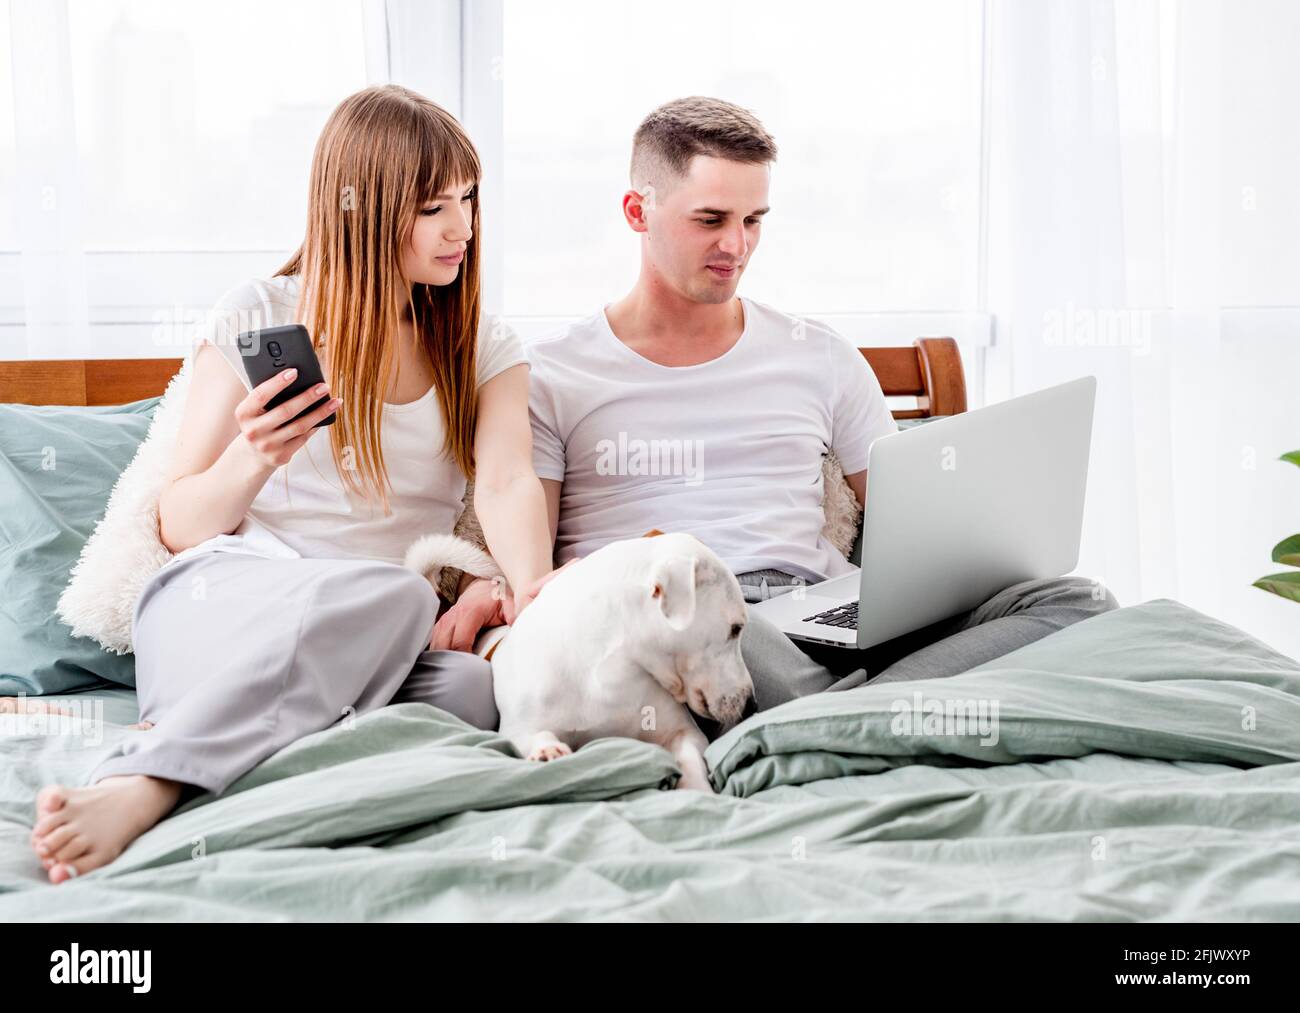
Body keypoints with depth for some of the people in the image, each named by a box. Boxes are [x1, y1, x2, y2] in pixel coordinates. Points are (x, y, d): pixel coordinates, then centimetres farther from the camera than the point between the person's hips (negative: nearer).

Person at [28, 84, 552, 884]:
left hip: (376, 644, 3)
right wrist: (252, 459, -15)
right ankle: (138, 787, -48)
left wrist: (532, 594, -28)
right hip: (220, 595, -2)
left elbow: (508, 484, -6)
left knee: (476, 686, -35)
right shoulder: (257, 318, 7)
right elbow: (181, 526, 7)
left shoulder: (486, 349, 15)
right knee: (396, 596, -37)